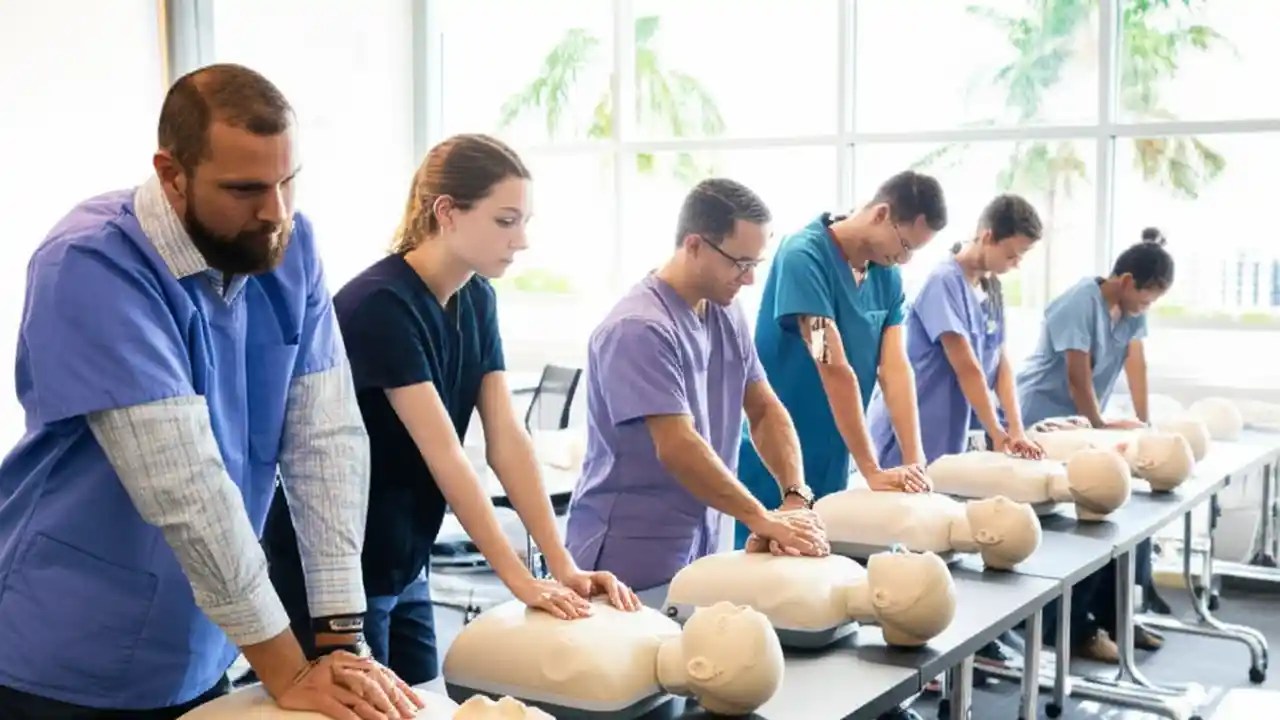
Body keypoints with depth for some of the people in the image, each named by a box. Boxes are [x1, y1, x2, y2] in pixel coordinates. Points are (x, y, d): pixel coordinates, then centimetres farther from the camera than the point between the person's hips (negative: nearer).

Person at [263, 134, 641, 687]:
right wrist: (520, 579, -26)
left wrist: (564, 566, -11)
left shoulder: (477, 300, 1)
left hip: (403, 567, 8)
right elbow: (443, 454, -26)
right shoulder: (380, 304, -23)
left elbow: (507, 441, -4)